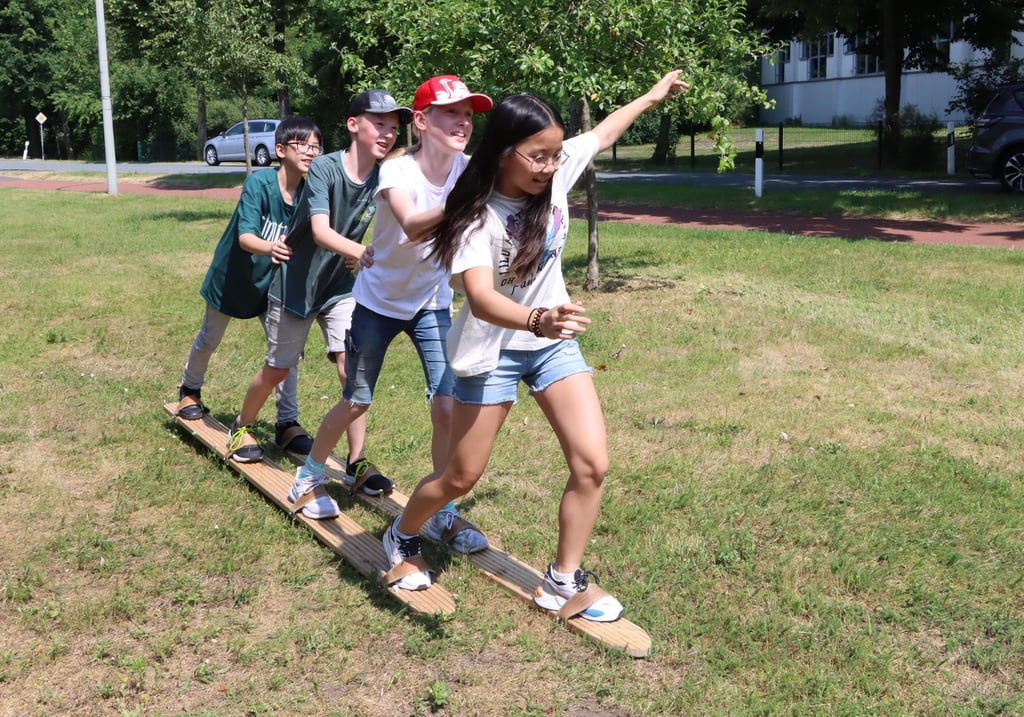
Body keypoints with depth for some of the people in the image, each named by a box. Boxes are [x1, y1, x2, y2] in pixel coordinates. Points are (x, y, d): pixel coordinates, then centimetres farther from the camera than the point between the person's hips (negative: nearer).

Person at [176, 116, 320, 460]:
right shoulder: (258, 183, -29)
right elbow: (245, 237, -37)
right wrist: (269, 247, -59)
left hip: (271, 280, 3)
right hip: (232, 274, -3)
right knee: (210, 339, 19)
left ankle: (288, 424, 6)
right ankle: (190, 390, 47)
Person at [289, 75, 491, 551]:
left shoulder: (469, 170, -13)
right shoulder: (397, 170, -26)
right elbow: (411, 226, -47)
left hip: (432, 305, 3)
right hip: (378, 302, -3)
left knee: (447, 408, -8)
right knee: (356, 403, 9)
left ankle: (442, 515, 9)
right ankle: (311, 472, 38)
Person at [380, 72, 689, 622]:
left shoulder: (555, 175, -9)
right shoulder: (477, 216, -25)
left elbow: (604, 132, 11)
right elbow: (479, 297, -41)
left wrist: (653, 95, 25)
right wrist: (535, 320, -61)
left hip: (552, 343, 5)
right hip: (492, 350, -5)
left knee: (592, 463, -7)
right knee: (461, 478, 6)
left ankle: (563, 582, 11)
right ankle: (402, 539, 37)